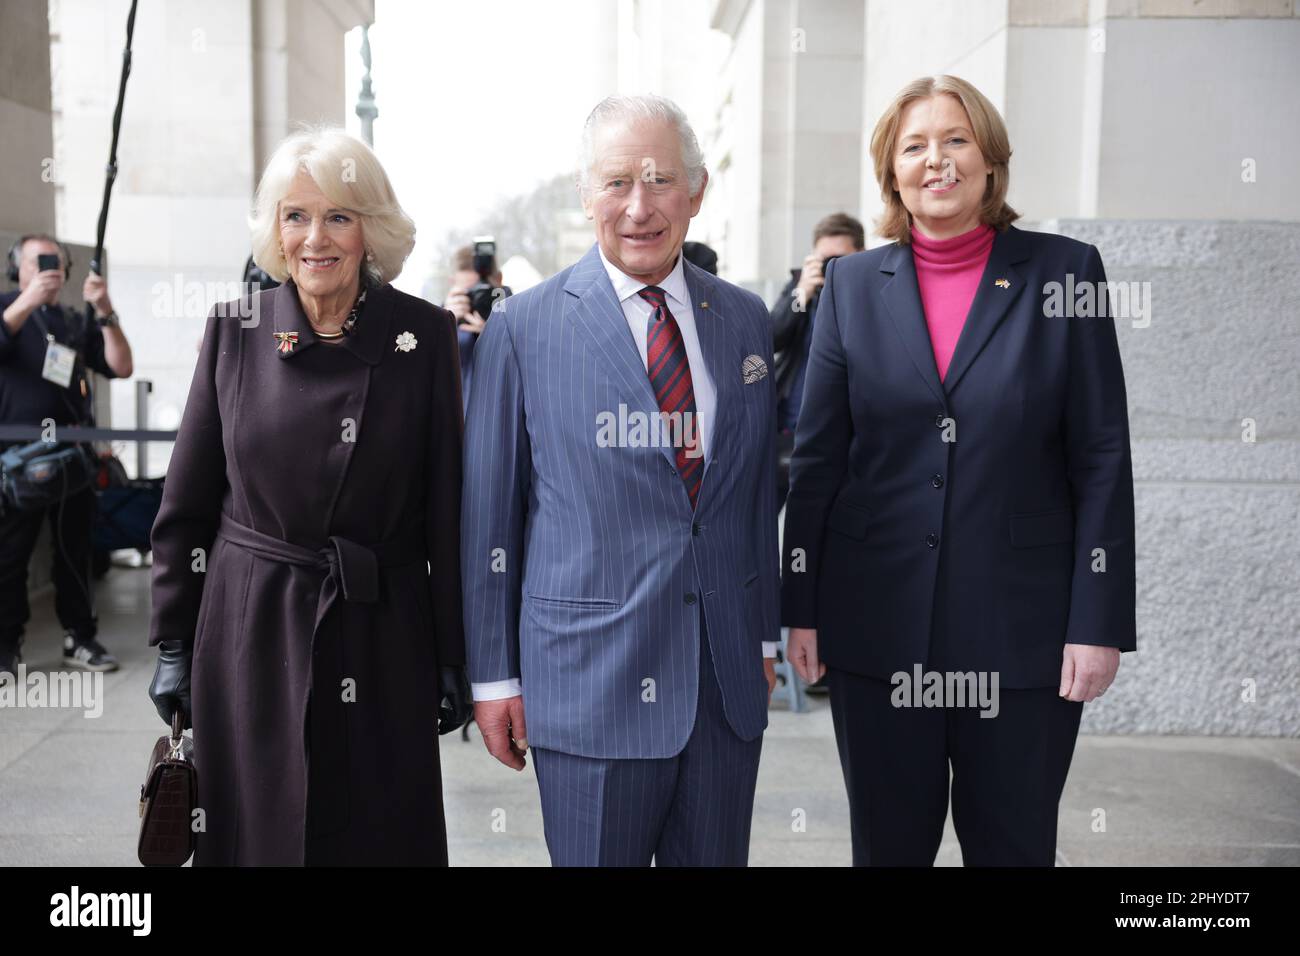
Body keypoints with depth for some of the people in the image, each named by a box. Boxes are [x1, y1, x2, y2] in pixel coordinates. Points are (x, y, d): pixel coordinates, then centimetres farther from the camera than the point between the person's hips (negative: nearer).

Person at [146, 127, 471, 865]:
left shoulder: (425, 335, -5)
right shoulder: (235, 331, -1)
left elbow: (448, 510, -3)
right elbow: (187, 505, 4)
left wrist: (455, 658, -2)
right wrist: (173, 644, 3)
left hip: (382, 636, -1)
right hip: (251, 628, 1)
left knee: (383, 837, 9)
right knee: (258, 834, 12)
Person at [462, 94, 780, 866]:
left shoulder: (746, 319, 6)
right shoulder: (524, 329, -6)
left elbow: (758, 490, 12)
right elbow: (488, 513, -3)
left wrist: (765, 633, 13)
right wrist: (494, 674, -2)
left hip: (729, 679, 4)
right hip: (590, 678, -3)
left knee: (717, 857, 15)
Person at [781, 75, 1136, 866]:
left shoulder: (1064, 270, -1)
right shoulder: (854, 283, 4)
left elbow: (1103, 460, -3)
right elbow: (817, 457, 4)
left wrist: (1099, 621, -7)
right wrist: (801, 607, 1)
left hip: (1023, 623, -1)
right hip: (879, 623, 2)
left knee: (1014, 844, 12)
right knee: (888, 842, 13)